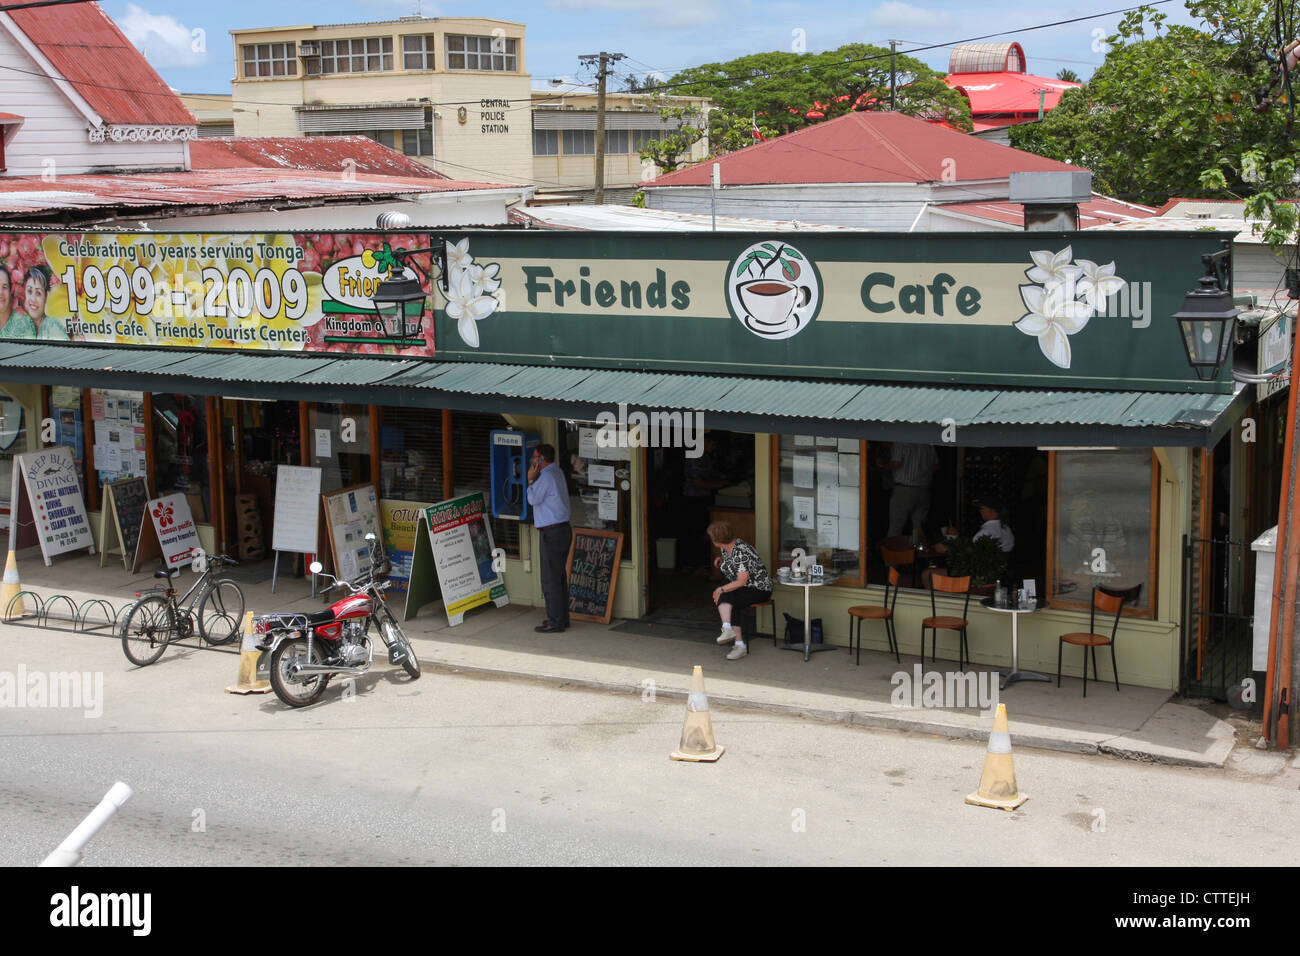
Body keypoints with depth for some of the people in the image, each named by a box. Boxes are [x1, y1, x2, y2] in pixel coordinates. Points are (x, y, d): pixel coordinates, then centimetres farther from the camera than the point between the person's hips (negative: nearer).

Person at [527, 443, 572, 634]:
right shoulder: (557, 472, 14)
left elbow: (533, 499, -9)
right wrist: (534, 478, 10)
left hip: (552, 532, -10)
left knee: (550, 579, -6)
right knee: (559, 577, 16)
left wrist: (531, 479, -3)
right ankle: (562, 617, 23)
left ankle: (555, 623, -3)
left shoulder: (546, 476, -16)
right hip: (563, 529, 10)